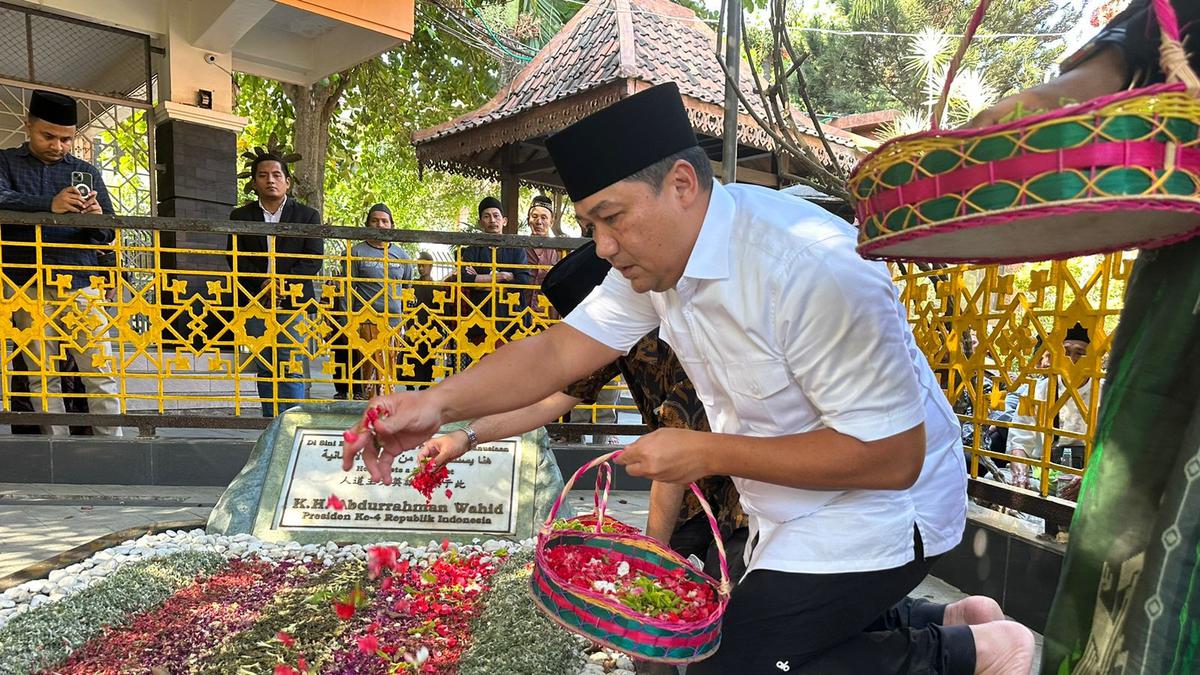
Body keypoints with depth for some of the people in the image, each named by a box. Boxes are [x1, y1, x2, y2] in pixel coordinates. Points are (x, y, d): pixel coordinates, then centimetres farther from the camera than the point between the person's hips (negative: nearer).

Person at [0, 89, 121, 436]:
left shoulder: (87, 172, 16)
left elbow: (109, 233, 11)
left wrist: (97, 219, -12)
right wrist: (49, 205, -27)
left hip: (81, 284, 1)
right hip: (29, 287, -1)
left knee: (101, 373, -4)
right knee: (43, 376, -1)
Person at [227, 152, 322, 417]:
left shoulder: (307, 215, 9)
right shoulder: (240, 216, 13)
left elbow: (314, 258, 0)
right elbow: (234, 258, 4)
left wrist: (284, 283, -14)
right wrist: (263, 284, -12)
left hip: (293, 303, -2)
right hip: (256, 304, 2)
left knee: (292, 369, -6)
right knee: (265, 370, 5)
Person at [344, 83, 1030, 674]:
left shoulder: (811, 270, -32)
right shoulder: (656, 255, -7)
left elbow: (893, 455, -29)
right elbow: (560, 350, -10)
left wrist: (708, 453, -27)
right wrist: (437, 403, -23)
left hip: (874, 507, -8)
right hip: (790, 520, 8)